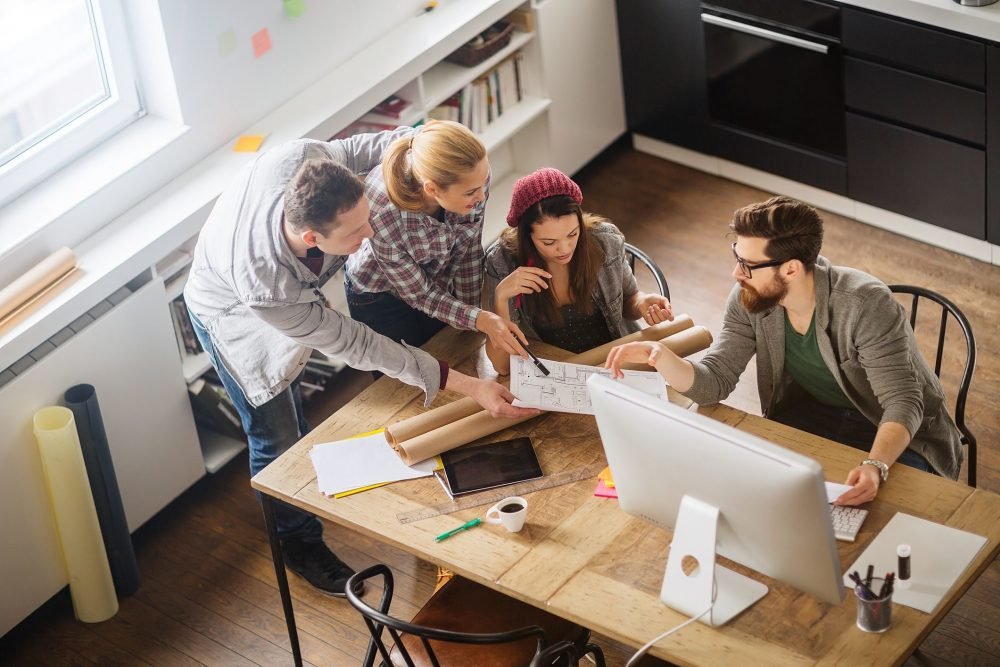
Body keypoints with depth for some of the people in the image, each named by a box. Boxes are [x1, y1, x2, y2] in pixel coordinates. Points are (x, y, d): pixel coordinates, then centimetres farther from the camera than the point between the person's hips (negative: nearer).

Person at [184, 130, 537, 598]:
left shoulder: (302, 160, -41)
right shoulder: (264, 284, -48)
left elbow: (357, 149, -16)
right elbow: (351, 345, -36)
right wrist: (466, 386, -36)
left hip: (293, 287, 5)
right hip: (235, 317, -5)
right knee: (277, 438, 9)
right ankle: (299, 543, 34)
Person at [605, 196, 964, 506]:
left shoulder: (866, 305, -29)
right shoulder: (749, 299, -13)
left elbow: (903, 402, -31)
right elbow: (715, 381, -12)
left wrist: (876, 466, -51)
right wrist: (661, 356, -33)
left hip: (895, 434, -4)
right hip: (808, 418, 4)